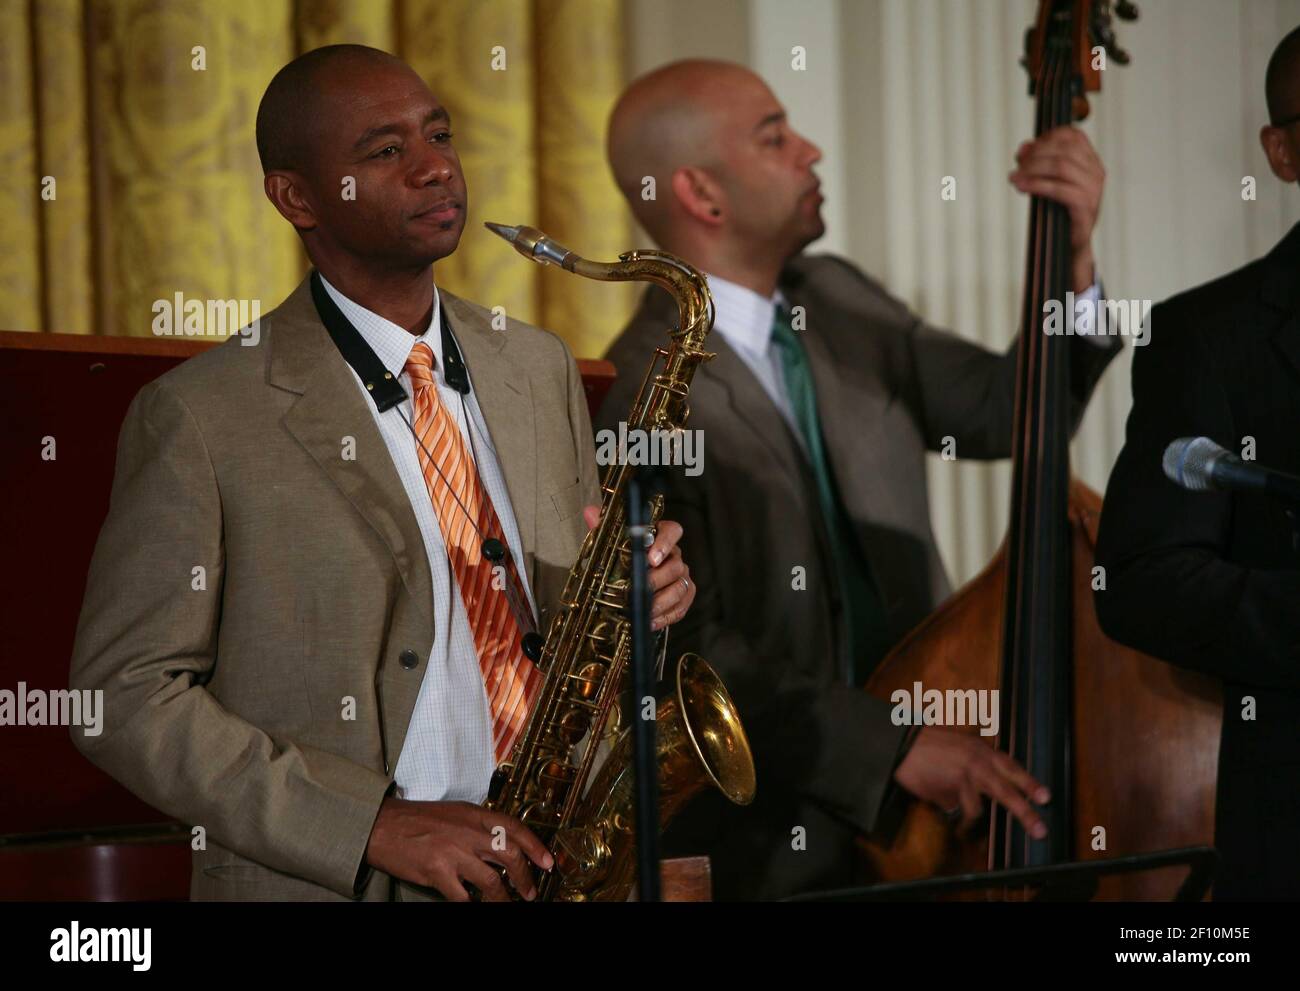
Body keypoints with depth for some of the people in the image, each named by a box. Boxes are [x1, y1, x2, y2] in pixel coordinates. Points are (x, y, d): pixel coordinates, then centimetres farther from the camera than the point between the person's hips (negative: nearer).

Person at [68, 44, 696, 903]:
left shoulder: (542, 369, 12)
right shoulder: (201, 416, -5)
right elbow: (125, 694, -7)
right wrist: (370, 825, -15)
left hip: (555, 861, 5)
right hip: (329, 883, -5)